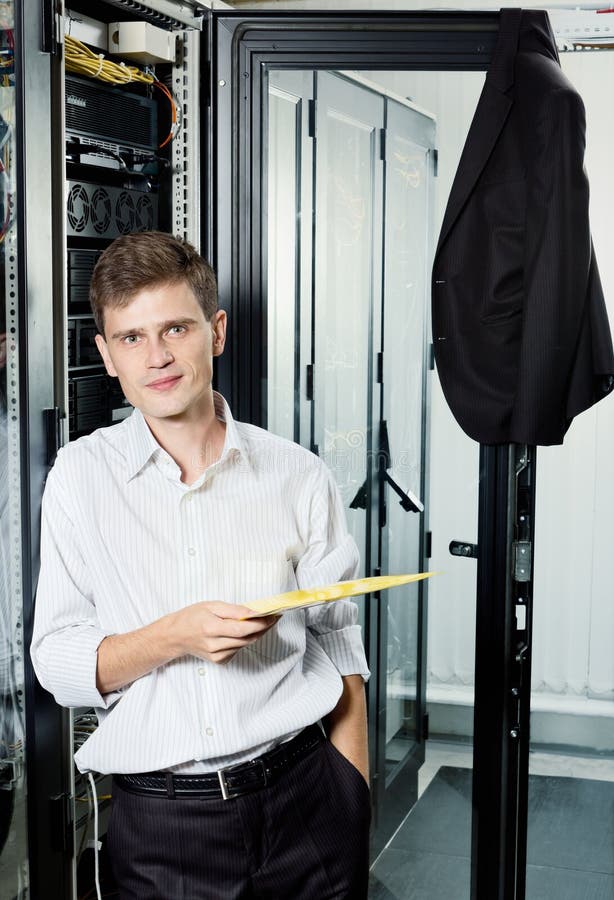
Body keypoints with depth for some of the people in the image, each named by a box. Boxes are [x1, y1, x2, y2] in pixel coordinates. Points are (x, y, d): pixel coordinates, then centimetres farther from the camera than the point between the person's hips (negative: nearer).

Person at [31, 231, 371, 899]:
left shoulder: (299, 478, -1)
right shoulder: (81, 475, -1)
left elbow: (338, 650, 4)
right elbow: (55, 663, -4)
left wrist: (356, 813, 1)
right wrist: (174, 637, -20)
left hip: (302, 797, 1)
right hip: (159, 817, 0)